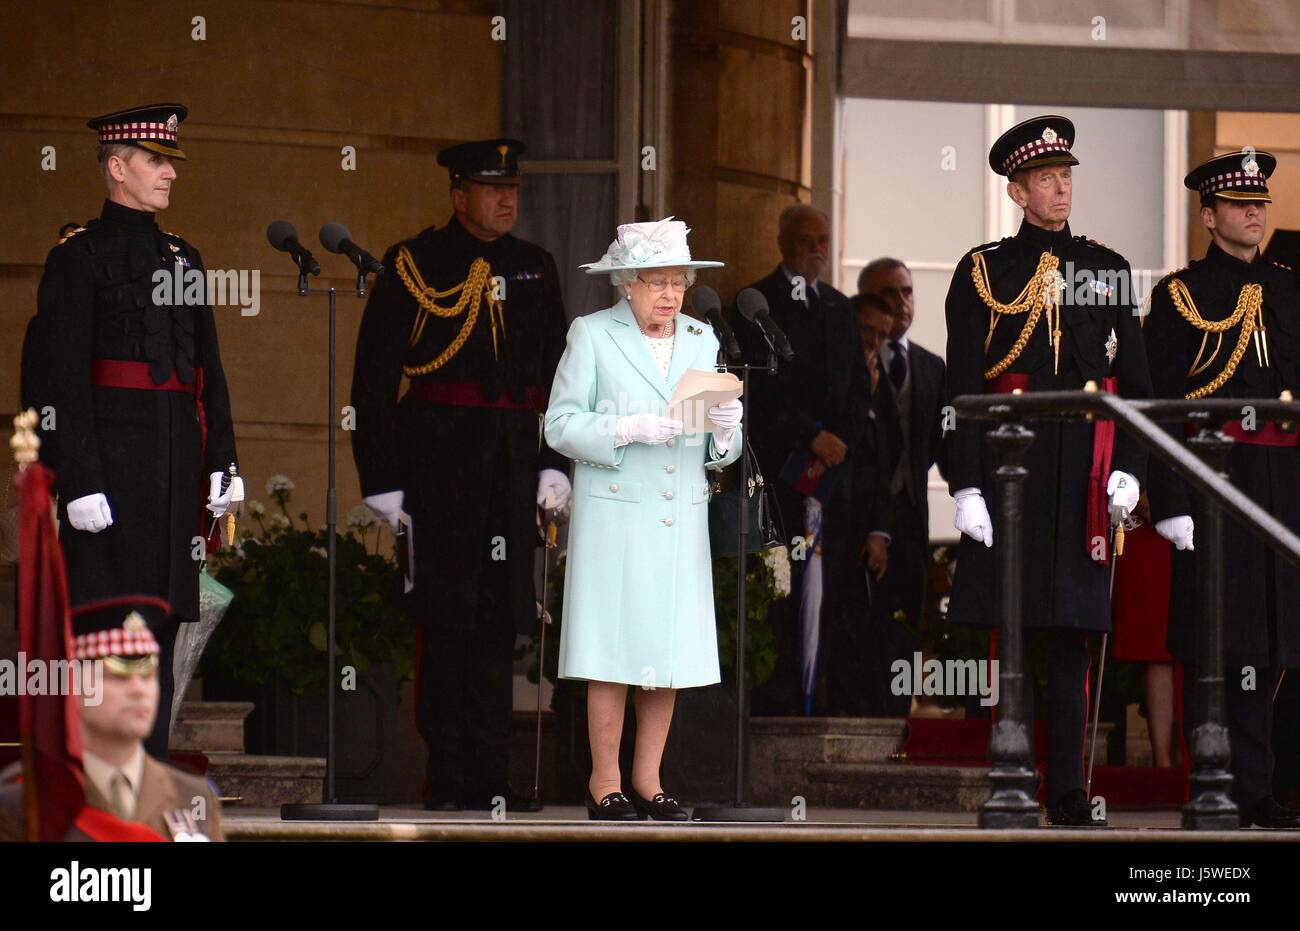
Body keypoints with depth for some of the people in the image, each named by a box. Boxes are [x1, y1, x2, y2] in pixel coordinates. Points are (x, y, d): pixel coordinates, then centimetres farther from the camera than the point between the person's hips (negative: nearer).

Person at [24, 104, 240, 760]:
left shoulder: (181, 257, 17)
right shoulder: (79, 257, -5)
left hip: (175, 468, 7)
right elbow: (57, 379, -10)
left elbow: (209, 372, 20)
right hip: (109, 457, -7)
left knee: (161, 623, 8)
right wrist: (79, 482, -17)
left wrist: (222, 460, 11)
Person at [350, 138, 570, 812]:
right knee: (445, 617, -1)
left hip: (514, 465, 4)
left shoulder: (535, 269, 13)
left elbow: (558, 374, 16)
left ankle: (489, 776, 9)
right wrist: (382, 479, -7)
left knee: (500, 617, 5)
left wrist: (555, 462, 6)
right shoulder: (413, 266, -1)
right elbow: (373, 381, -2)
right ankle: (446, 779, 4)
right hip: (439, 467, -4)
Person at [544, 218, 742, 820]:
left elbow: (722, 452, 15)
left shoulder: (702, 341, 14)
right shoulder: (591, 335, 1)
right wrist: (629, 430, -17)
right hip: (614, 516, -4)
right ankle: (605, 784, 1)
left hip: (681, 521, 4)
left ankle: (647, 780, 12)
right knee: (613, 654, -6)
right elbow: (561, 425, -5)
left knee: (671, 653, 3)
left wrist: (725, 427, -8)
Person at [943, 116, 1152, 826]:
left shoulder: (1107, 269, 13)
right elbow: (962, 388, 0)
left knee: (1073, 635, 3)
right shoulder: (984, 272, 4)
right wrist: (966, 487, -7)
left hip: (1085, 470, 3)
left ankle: (1069, 793, 6)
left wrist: (1128, 469, 2)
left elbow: (1135, 381, 14)